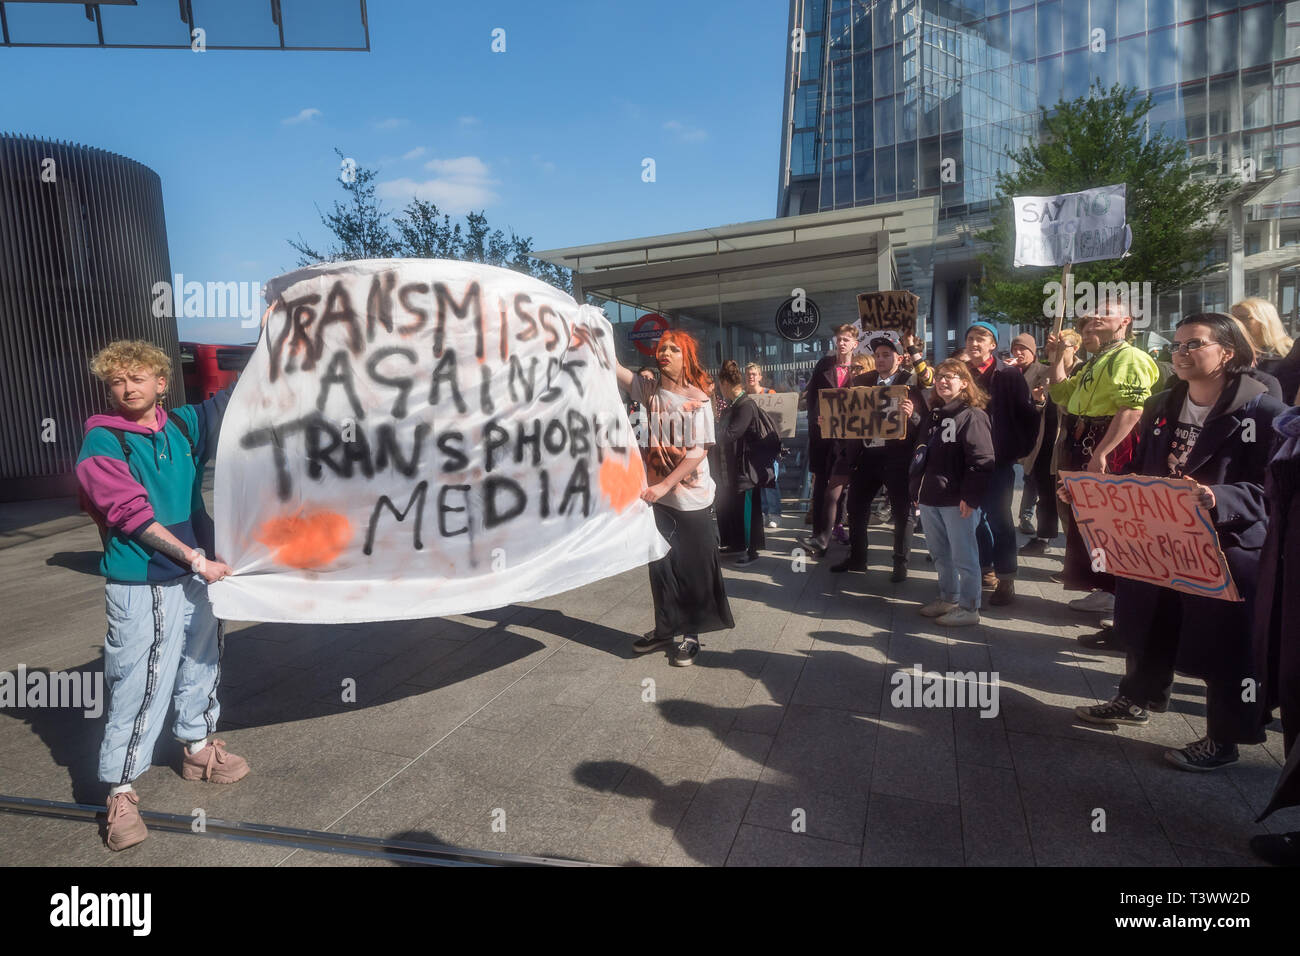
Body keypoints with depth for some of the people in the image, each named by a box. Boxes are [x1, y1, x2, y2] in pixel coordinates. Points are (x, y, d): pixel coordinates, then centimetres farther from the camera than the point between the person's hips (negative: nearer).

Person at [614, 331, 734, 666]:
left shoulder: (698, 399, -9)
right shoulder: (649, 391, 2)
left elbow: (699, 452, -15)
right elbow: (612, 367, -7)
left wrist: (665, 485, -20)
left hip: (692, 497, -4)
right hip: (658, 493, 4)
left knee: (695, 566, 4)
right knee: (660, 562, 12)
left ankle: (692, 634, 19)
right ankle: (666, 627, 28)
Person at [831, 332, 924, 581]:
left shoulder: (911, 382, -4)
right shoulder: (862, 381, 10)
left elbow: (923, 421, -11)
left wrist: (911, 414, -31)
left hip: (896, 454, -5)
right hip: (865, 453, 5)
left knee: (902, 511, 5)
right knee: (856, 507, 11)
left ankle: (900, 563, 18)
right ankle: (856, 558, 26)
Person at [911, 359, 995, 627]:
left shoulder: (972, 415, -9)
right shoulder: (934, 415, 17)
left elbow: (981, 460, -15)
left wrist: (970, 497, -19)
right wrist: (918, 489, 17)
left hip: (957, 501, -8)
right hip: (930, 498, 8)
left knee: (963, 555, 0)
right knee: (939, 554, 17)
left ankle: (969, 608, 10)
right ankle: (948, 598, 31)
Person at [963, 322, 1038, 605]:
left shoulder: (1010, 374, -2)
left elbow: (1028, 414, -3)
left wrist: (1020, 449, -6)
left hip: (1000, 457, -4)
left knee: (999, 516, -2)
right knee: (976, 514, 10)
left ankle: (1006, 580, 5)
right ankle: (986, 569, 24)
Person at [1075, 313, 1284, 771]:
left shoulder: (1260, 410, -11)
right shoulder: (1160, 407, 8)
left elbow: (1268, 489, -15)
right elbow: (1136, 471, 14)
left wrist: (1218, 499, -33)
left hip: (1226, 547, -6)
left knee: (1223, 645, 4)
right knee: (1149, 628, 19)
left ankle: (1223, 739, 20)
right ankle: (1137, 700, 39)